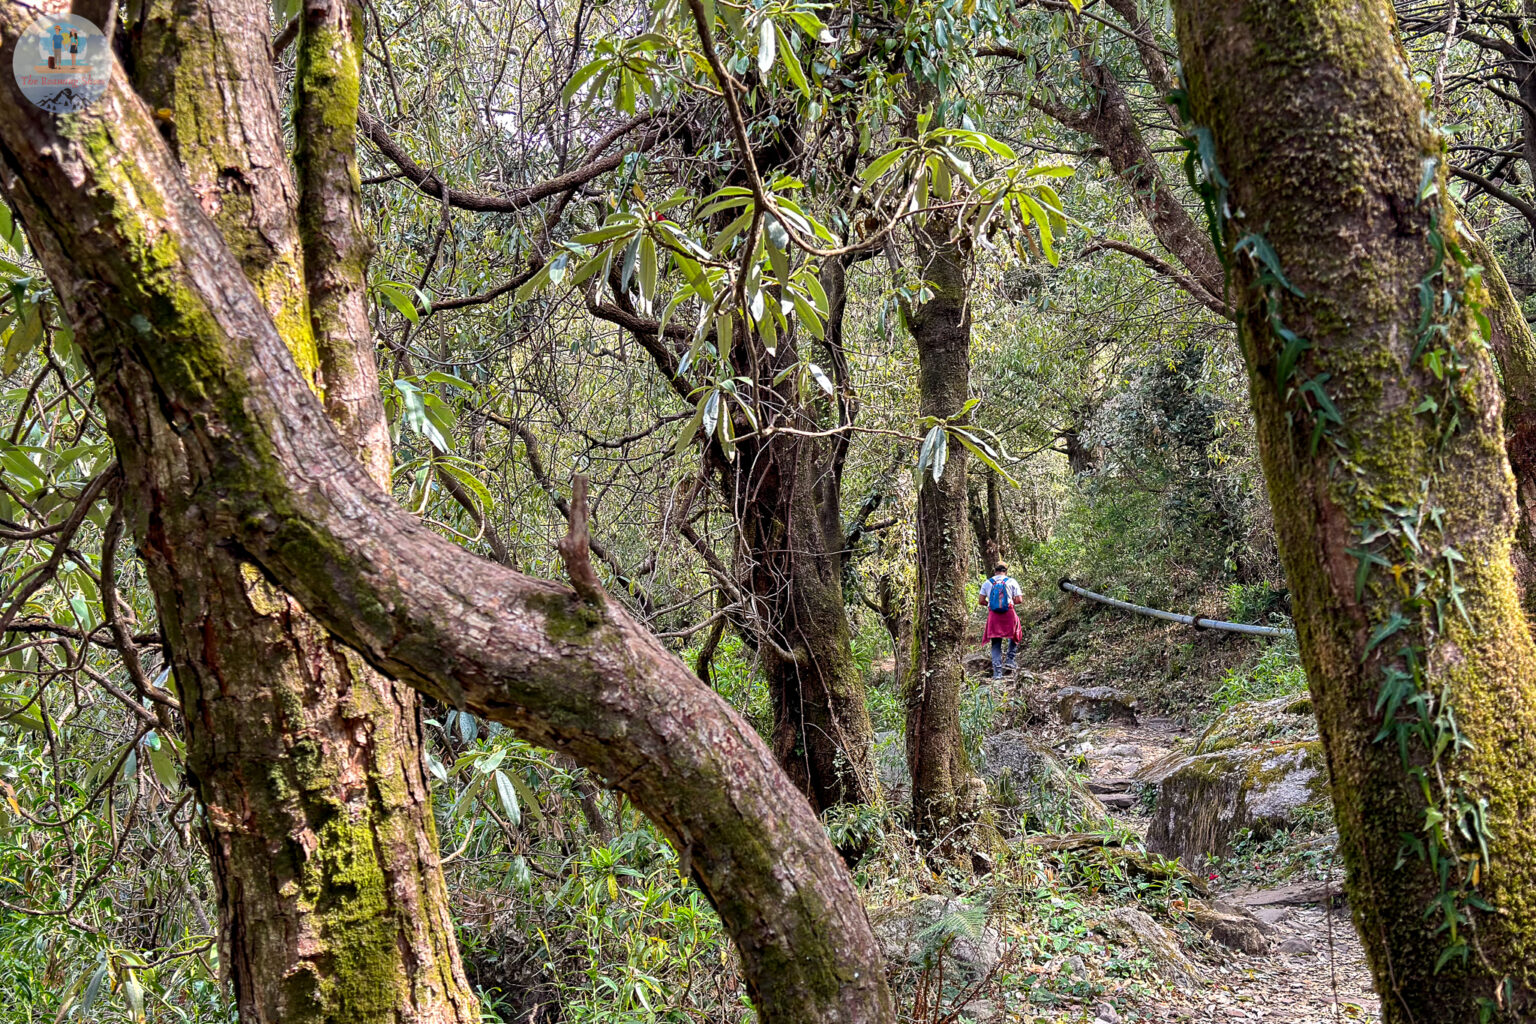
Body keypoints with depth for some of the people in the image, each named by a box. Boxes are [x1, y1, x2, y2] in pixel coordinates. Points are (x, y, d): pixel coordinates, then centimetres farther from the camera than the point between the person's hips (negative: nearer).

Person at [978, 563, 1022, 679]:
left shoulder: (987, 583, 8)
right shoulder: (1012, 581, 4)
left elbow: (981, 601, 4)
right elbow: (1019, 600, -1)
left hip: (993, 616, 1)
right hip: (1009, 613, -1)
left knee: (996, 644, 6)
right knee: (1014, 638, 22)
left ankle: (997, 672, 1)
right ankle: (1010, 661, 11)